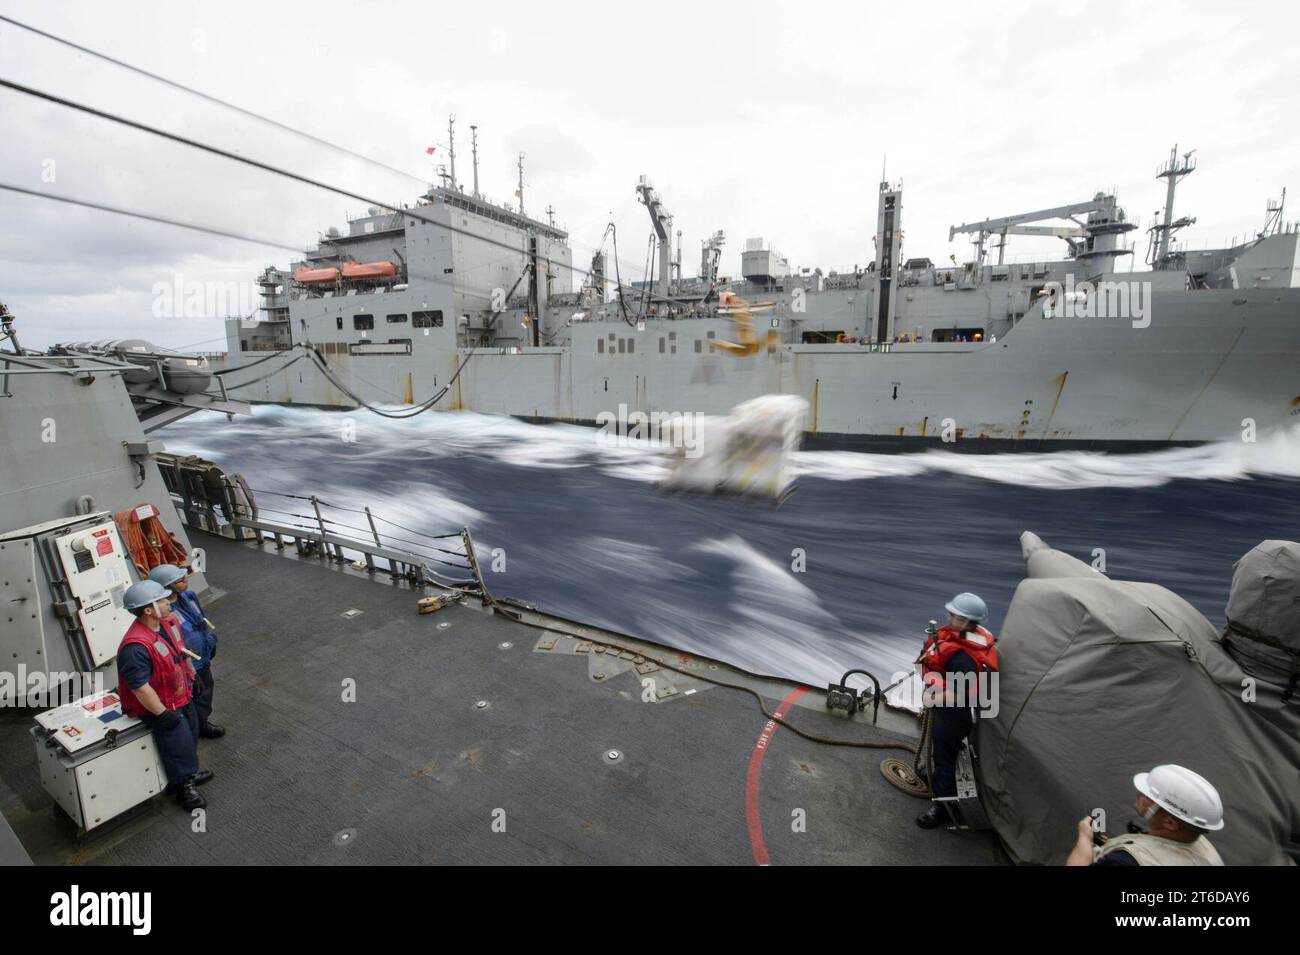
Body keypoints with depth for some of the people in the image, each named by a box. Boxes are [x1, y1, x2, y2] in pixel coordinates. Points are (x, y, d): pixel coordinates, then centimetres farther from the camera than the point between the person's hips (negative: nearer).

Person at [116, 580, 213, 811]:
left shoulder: (169, 621, -6)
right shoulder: (136, 646, -33)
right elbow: (140, 688, -29)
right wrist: (163, 714, -24)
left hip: (180, 697, 9)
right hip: (157, 706, -9)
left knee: (191, 731, 22)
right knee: (179, 739, -6)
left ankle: (189, 772, 45)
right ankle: (183, 787, 17)